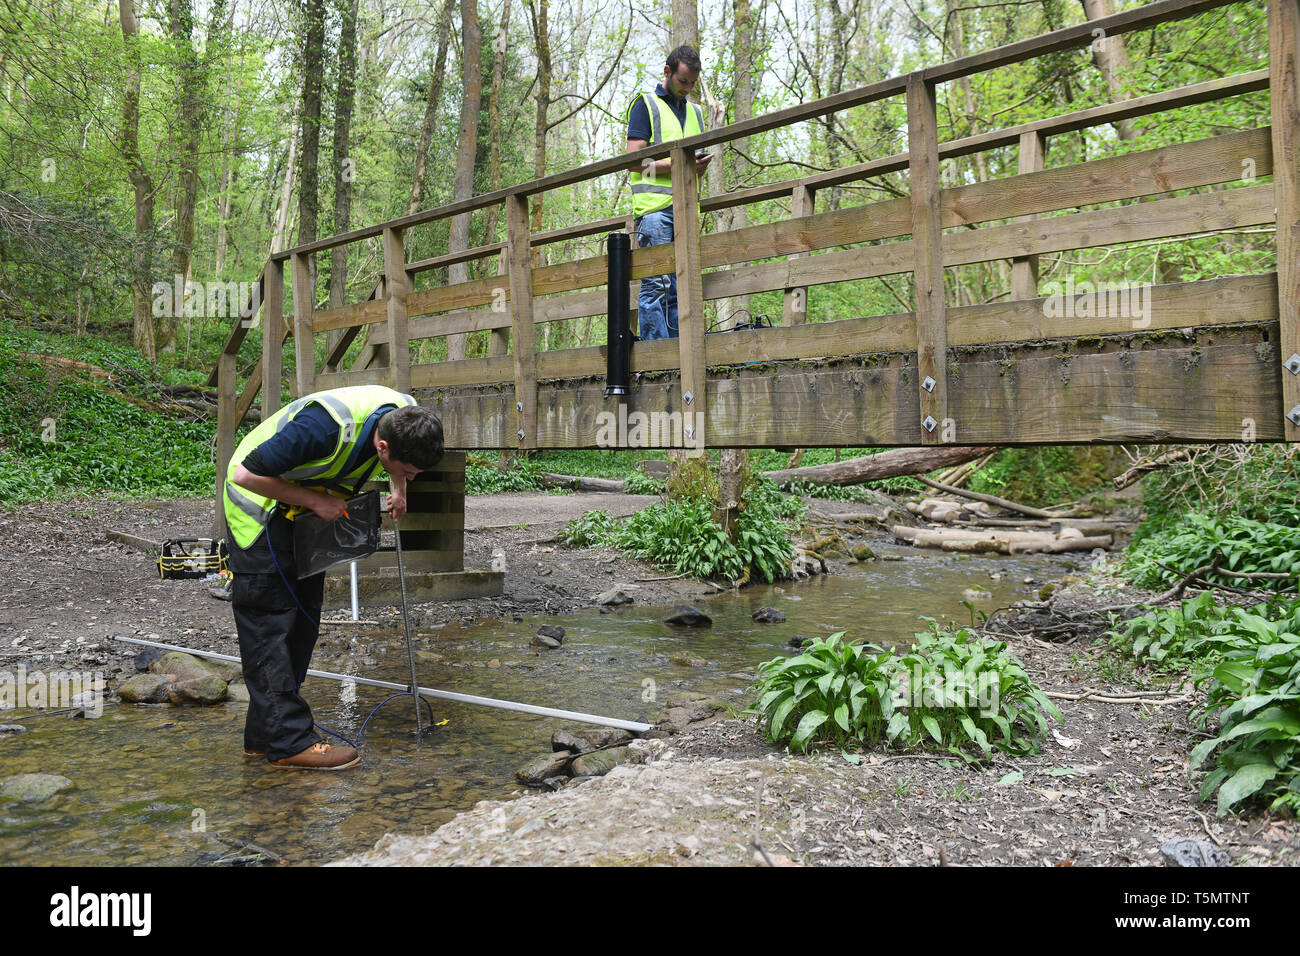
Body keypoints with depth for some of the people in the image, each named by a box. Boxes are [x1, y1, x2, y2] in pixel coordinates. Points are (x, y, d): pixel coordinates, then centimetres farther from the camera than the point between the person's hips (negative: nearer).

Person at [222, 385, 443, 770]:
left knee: (303, 616, 8)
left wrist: (398, 488, -4)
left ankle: (263, 733, 16)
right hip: (261, 501, -8)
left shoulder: (406, 416, -16)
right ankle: (288, 742, -6)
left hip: (307, 507, 8)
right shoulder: (327, 427, -39)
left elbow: (402, 464, 12)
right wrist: (315, 500, -26)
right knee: (269, 619, -9)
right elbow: (245, 474, -29)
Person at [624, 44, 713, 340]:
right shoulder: (646, 105, 5)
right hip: (655, 207, -6)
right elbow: (634, 161, -5)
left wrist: (700, 165, 2)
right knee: (656, 284, -12)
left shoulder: (694, 111, 25)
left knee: (680, 288, 4)